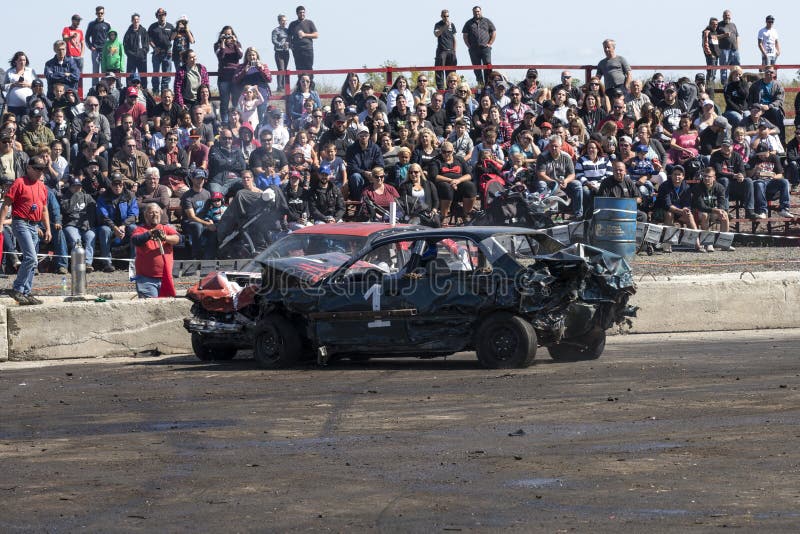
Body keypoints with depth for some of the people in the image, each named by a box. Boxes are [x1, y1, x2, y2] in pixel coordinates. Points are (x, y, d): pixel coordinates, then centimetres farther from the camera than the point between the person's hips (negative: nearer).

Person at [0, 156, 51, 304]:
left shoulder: (42, 187, 16)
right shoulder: (19, 183, -6)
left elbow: (44, 210, 24)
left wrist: (48, 229, 18)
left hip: (35, 226, 8)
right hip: (21, 223, -8)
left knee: (31, 262, 8)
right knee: (31, 257, -18)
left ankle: (26, 293, 12)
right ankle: (17, 290, -12)